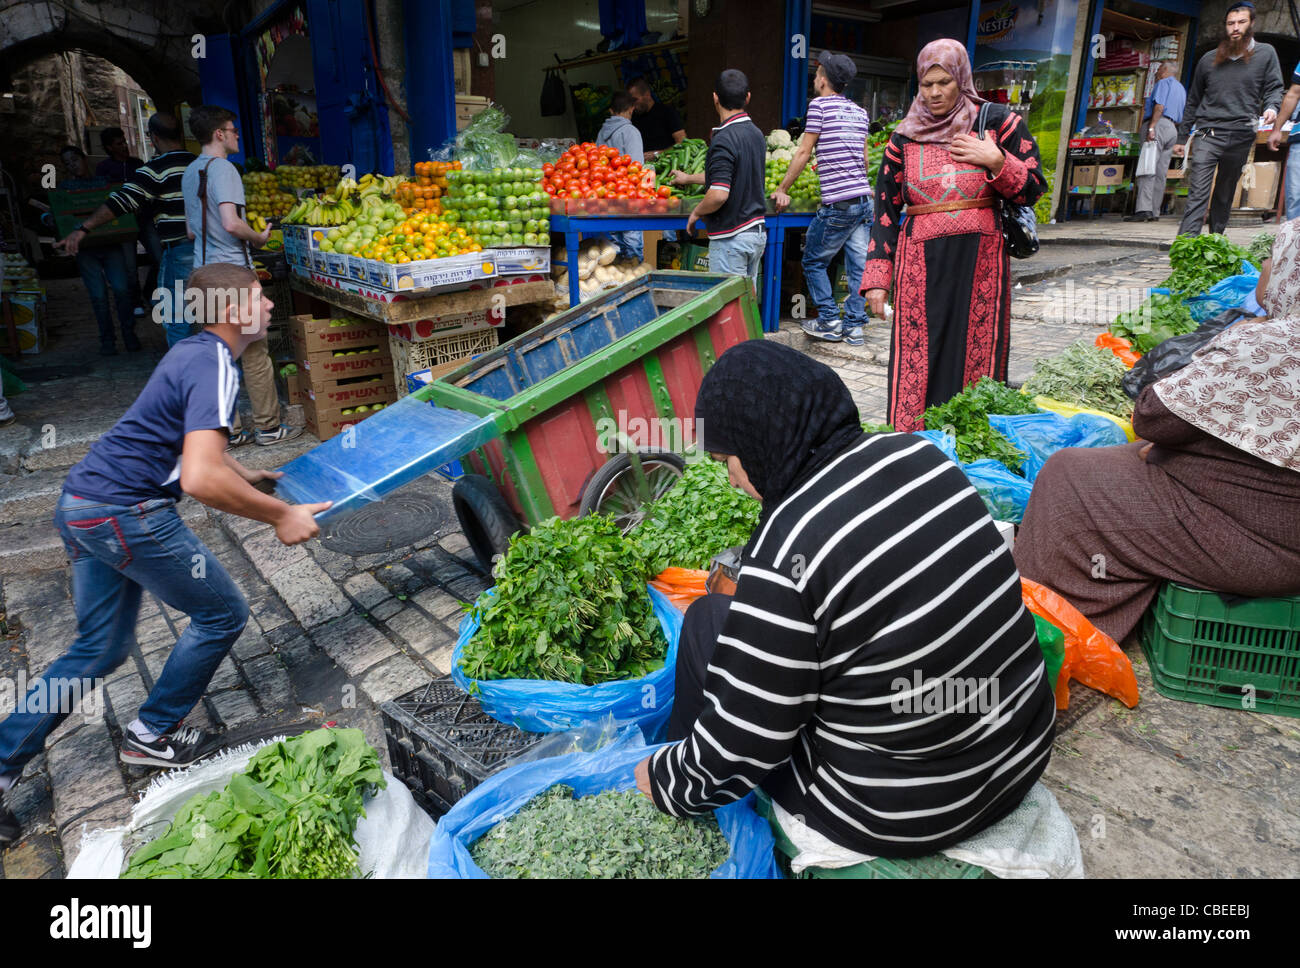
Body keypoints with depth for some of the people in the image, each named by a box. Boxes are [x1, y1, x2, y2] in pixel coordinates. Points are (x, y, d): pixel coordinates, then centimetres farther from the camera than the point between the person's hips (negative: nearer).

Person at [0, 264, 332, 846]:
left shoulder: (194, 351, 13)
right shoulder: (215, 367, -18)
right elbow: (200, 480, -31)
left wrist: (249, 476, 35)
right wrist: (281, 516, -21)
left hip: (82, 504, 10)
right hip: (127, 513, -10)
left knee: (100, 649, 18)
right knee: (221, 615, 8)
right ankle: (152, 736, 23)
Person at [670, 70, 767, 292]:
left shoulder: (724, 139, -17)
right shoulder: (756, 133, 11)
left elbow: (719, 195, -26)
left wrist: (696, 212, -5)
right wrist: (689, 178, 37)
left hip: (731, 237, -9)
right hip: (757, 232, 9)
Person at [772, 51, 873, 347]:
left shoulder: (820, 104, -2)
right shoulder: (860, 112, 17)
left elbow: (804, 151, -3)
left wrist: (782, 189, 4)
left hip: (837, 204, -7)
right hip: (864, 199, 7)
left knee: (813, 261, 6)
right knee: (859, 265, 5)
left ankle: (829, 322, 6)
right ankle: (854, 326, 8)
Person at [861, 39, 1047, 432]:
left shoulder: (997, 122, 7)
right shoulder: (905, 137, 9)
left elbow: (1034, 190, 7)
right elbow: (886, 209, 8)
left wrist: (996, 161, -10)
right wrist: (877, 278, 0)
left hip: (980, 264, 0)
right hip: (921, 266, 0)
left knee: (977, 359, 2)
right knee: (917, 364, -3)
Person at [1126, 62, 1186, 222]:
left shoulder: (1164, 83, 3)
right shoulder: (1181, 88, 30)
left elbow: (1160, 106, -13)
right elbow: (1181, 117, 25)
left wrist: (1151, 127, -20)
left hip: (1159, 124, -9)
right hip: (1173, 129, 9)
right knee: (1161, 173, 4)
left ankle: (1143, 209, -30)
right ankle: (1154, 212, 0)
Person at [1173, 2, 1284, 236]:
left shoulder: (1265, 54, 11)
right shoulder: (1209, 59, 14)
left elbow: (1274, 88, 8)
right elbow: (1193, 101, 19)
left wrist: (1271, 107, -16)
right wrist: (1182, 138, 16)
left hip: (1241, 136, 1)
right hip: (1207, 134, -1)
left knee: (1226, 193, 9)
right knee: (1198, 192, -15)